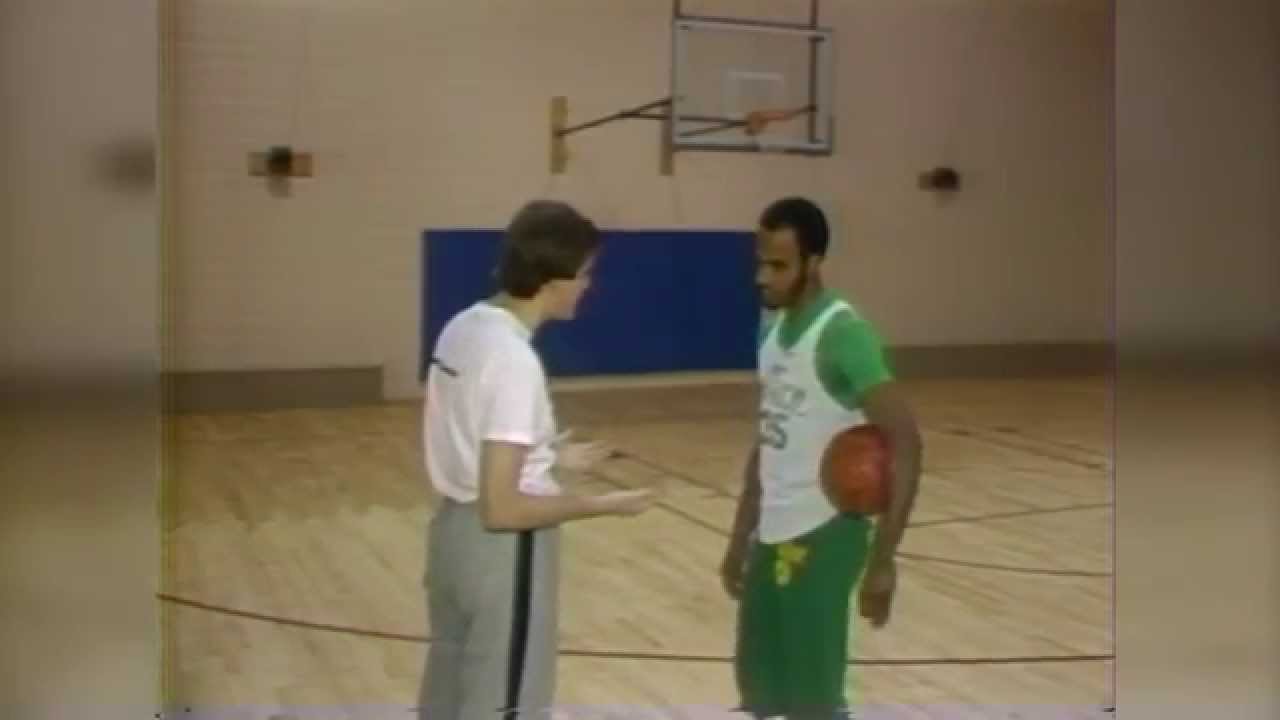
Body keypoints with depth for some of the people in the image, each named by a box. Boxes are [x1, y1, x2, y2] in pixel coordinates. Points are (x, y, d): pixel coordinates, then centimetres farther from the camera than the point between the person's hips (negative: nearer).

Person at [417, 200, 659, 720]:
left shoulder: (465, 327, 2)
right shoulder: (514, 358, -24)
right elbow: (502, 508, -25)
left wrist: (547, 456, 17)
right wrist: (602, 505, -16)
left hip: (455, 531, 9)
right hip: (503, 552, -9)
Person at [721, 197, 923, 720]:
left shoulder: (843, 332, -18)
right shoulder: (773, 326, 9)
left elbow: (905, 444, -24)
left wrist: (882, 560, -26)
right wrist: (740, 538, 18)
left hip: (822, 535, -9)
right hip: (773, 533, 9)